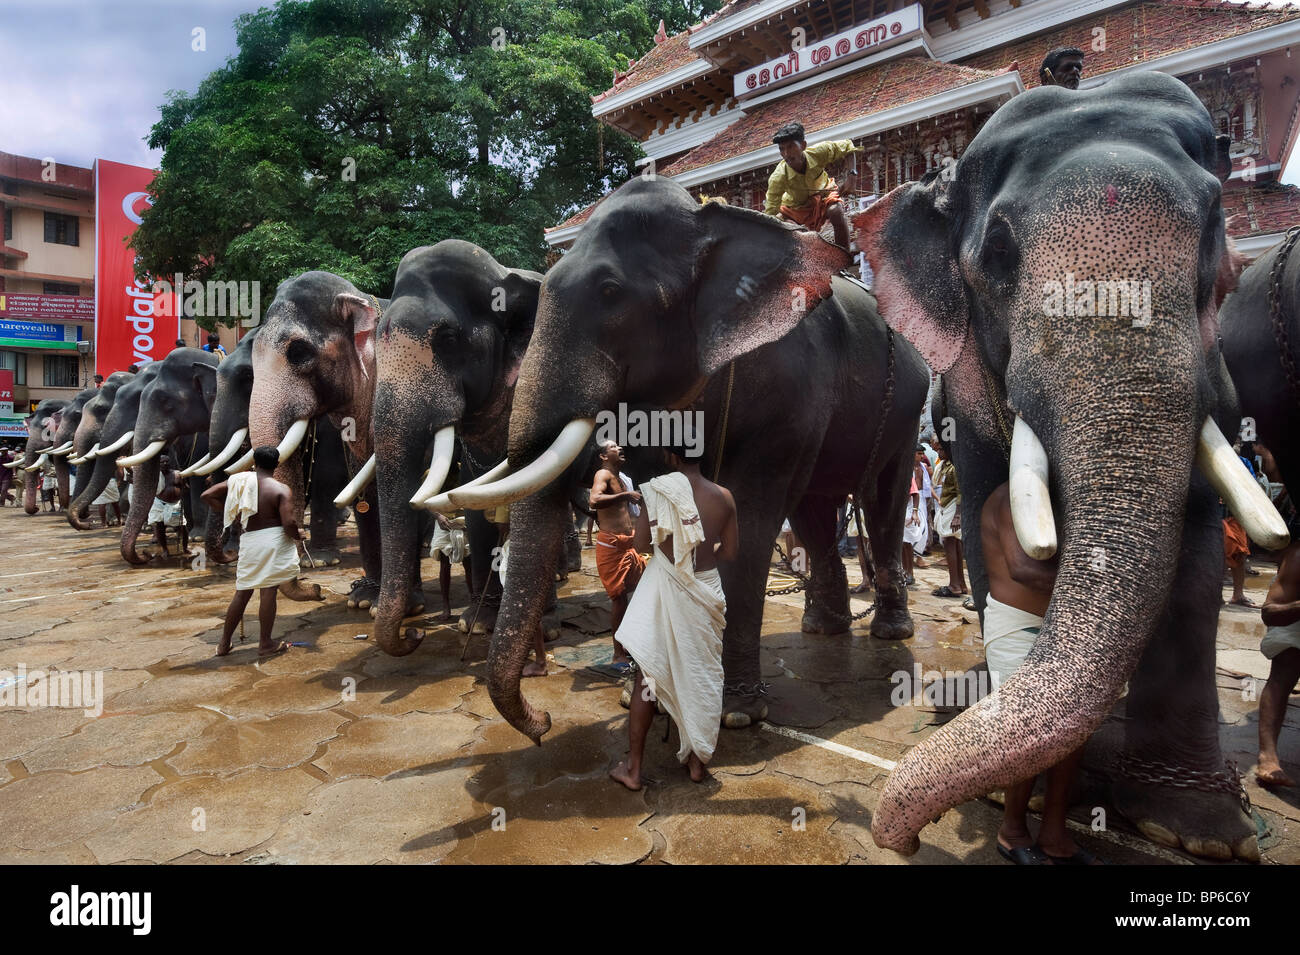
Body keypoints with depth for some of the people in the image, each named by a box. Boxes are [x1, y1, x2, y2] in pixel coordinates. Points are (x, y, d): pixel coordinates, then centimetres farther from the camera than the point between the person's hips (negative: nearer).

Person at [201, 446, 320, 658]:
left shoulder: (239, 480, 6)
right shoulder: (282, 490, -8)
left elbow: (207, 495, 10)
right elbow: (289, 523, -17)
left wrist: (228, 512, 17)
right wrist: (298, 535, 3)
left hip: (248, 540, 5)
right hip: (274, 540, -5)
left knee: (242, 592, 15)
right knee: (269, 591, 0)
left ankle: (224, 644, 24)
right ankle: (265, 644, 7)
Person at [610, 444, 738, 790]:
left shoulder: (659, 490, -11)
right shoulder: (723, 497, -2)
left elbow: (641, 541, -8)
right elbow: (731, 551, 3)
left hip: (666, 589, -2)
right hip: (705, 590, 3)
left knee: (648, 675, 7)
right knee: (701, 674, 16)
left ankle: (633, 768, 15)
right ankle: (698, 760, 27)